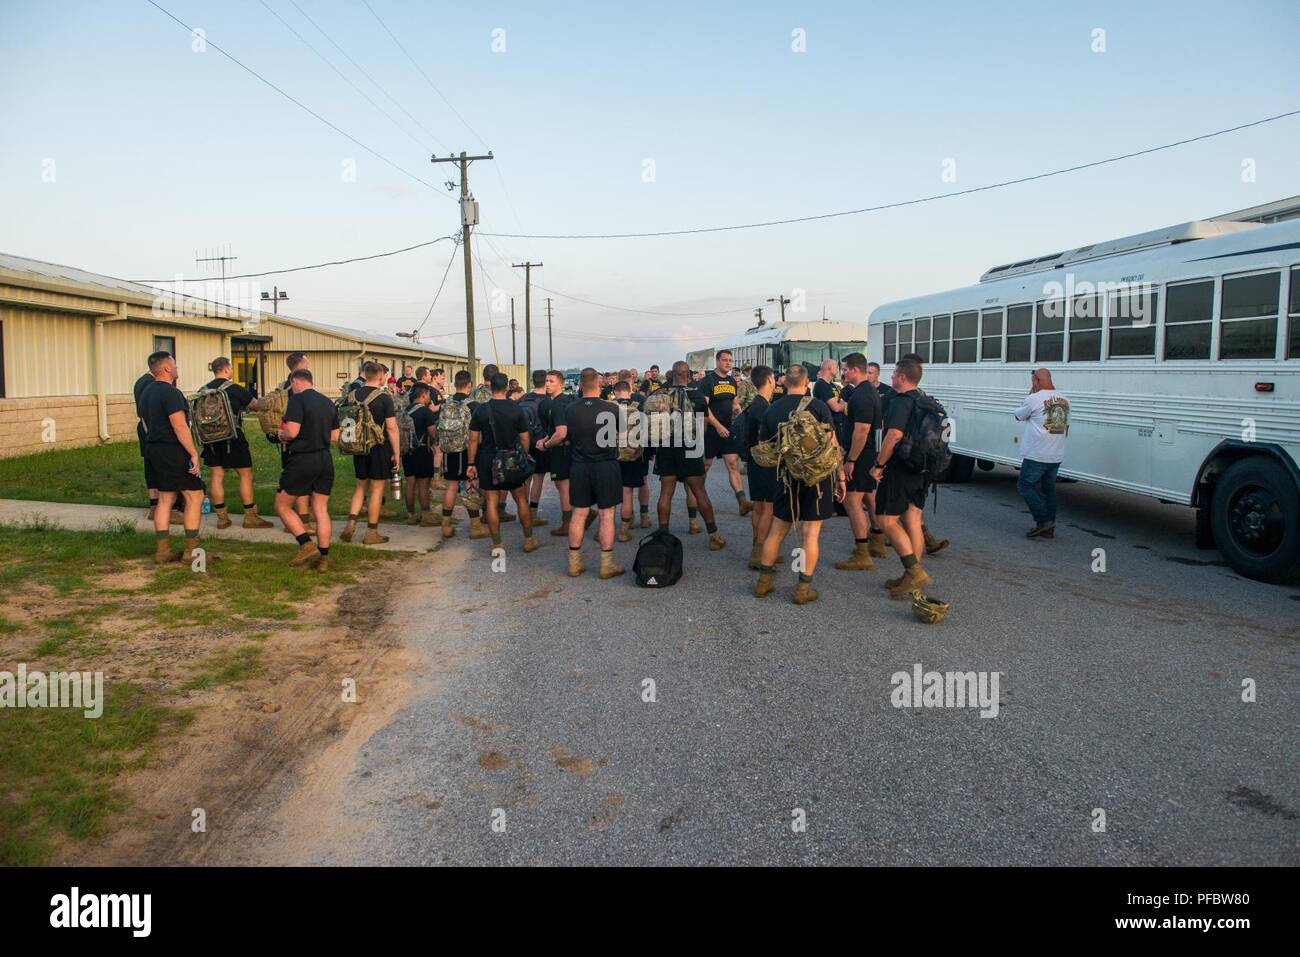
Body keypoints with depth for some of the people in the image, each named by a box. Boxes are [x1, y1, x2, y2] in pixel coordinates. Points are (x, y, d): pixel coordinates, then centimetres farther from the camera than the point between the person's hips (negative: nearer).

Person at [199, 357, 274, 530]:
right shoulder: (235, 389, -9)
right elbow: (256, 406, 2)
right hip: (232, 436, -5)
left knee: (217, 476, 7)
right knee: (246, 475, 4)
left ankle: (222, 517, 11)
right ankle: (250, 517, 6)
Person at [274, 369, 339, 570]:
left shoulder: (297, 399, -11)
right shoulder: (328, 403, 11)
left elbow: (292, 432, -19)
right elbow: (335, 436, 14)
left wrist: (282, 435, 1)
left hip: (302, 460, -6)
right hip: (325, 459, 7)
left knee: (282, 506, 8)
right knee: (321, 510, 9)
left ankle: (307, 545, -4)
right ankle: (323, 559, 11)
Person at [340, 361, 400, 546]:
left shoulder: (354, 395, 4)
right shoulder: (384, 397, -11)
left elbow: (348, 423, 11)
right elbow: (391, 427, -13)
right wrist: (397, 453, -8)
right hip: (379, 448, -5)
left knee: (361, 487, 18)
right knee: (377, 489, 3)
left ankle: (351, 524, 4)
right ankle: (371, 533, 7)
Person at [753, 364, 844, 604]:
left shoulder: (772, 409, 2)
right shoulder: (818, 406, -7)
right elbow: (832, 445, -7)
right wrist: (840, 476, 0)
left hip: (787, 477, 3)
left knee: (777, 529, 13)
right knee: (811, 532, 3)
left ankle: (763, 581, 20)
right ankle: (804, 587, 6)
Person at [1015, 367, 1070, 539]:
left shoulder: (1034, 399, -13)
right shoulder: (1064, 400, 10)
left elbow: (1019, 415, 4)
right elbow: (1066, 427, 18)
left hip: (1036, 455, -7)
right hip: (1057, 455, 7)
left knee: (1026, 486, 2)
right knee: (1049, 488, 14)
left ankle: (1043, 521, -9)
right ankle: (1049, 528, 16)